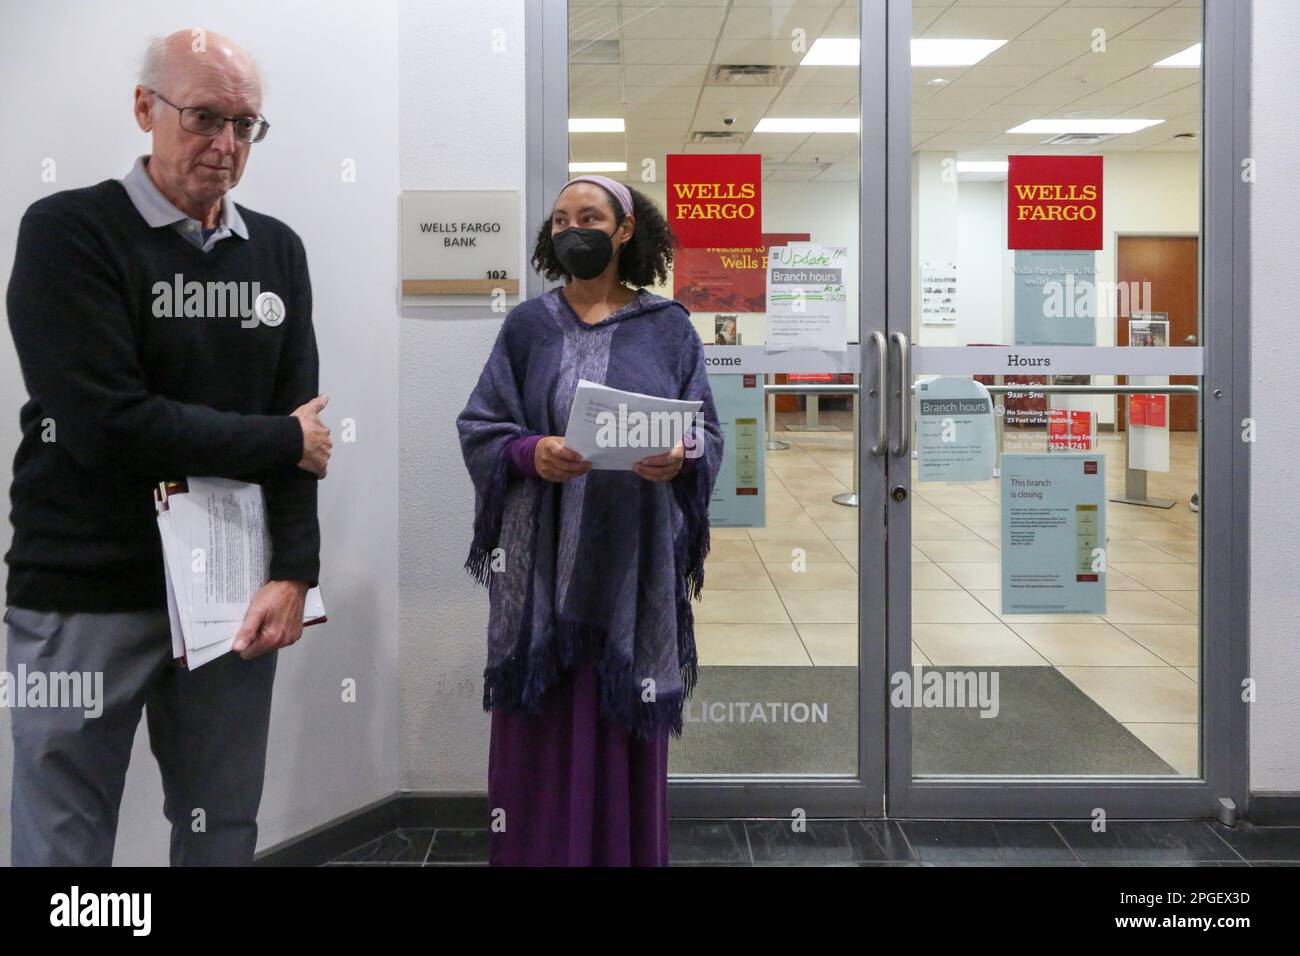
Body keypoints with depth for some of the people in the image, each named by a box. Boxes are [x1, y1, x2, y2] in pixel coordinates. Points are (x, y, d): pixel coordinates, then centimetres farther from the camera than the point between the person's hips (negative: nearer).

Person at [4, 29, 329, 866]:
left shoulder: (279, 251, 9)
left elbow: (302, 418, 5)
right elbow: (107, 424, -18)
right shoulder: (69, 232, -7)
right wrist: (285, 440, -9)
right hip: (85, 598, -4)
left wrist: (295, 571, -7)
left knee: (224, 835, 13)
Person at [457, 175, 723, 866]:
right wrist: (529, 453, -16)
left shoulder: (669, 329, 7)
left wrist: (679, 457, -18)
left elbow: (706, 433, 5)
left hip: (633, 563, 0)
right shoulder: (527, 325, 7)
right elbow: (479, 428, 4)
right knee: (542, 734, 1)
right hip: (544, 567, 0)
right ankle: (537, 849, 16)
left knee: (625, 737, 4)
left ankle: (627, 852, 20)